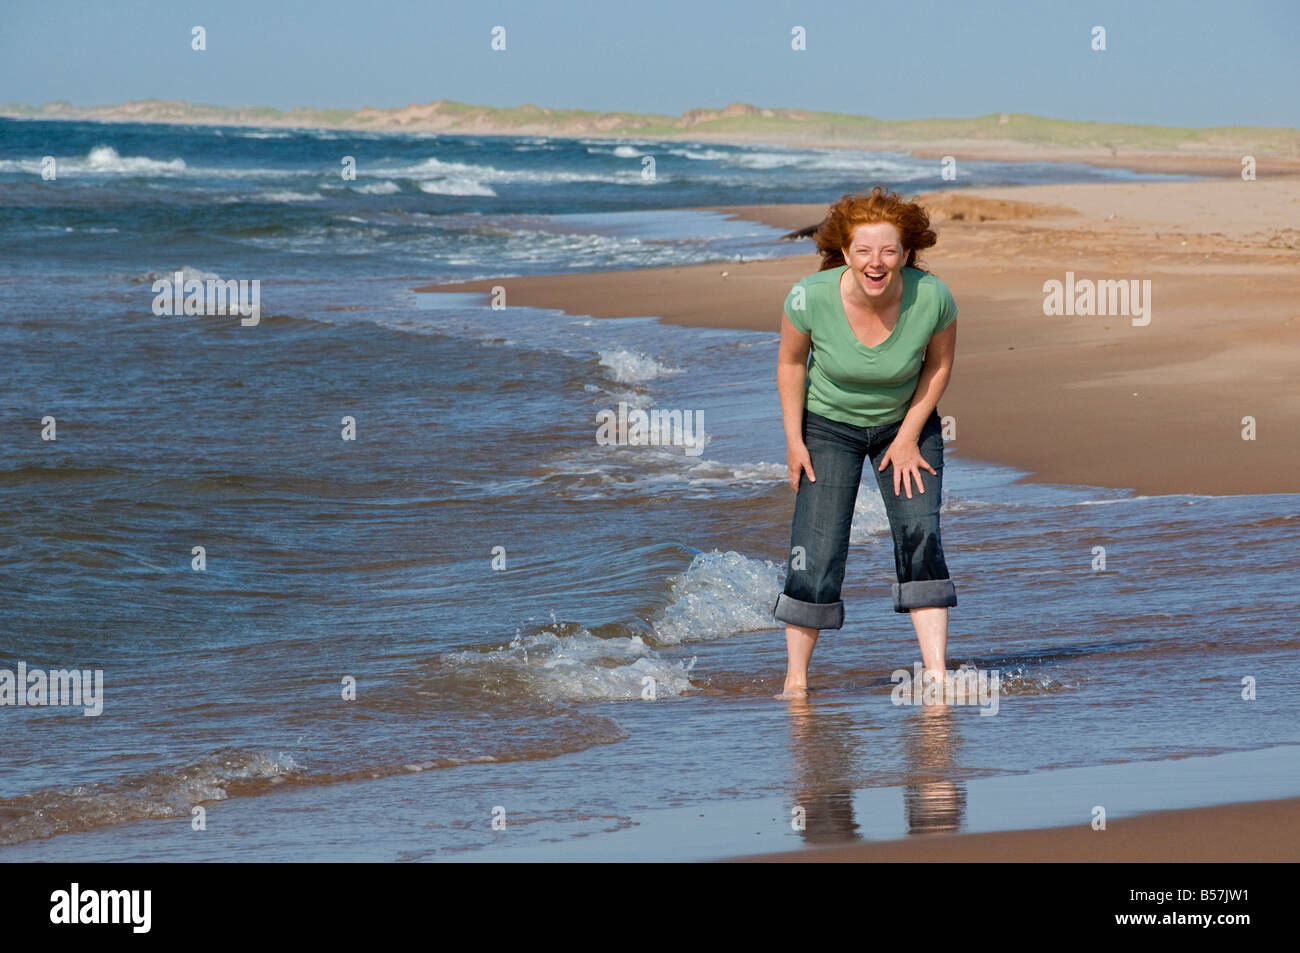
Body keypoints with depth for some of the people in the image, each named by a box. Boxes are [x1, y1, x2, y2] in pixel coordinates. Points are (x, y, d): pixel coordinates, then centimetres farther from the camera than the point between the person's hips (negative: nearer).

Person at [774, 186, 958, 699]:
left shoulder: (932, 298, -26)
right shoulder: (811, 297, -27)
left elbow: (940, 363, -7)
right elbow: (791, 362, -8)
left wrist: (909, 437, -9)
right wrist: (793, 441, -6)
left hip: (905, 424, 1)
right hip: (828, 426, -1)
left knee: (920, 535, -15)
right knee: (817, 551, -8)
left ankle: (936, 673, -15)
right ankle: (794, 680, 5)